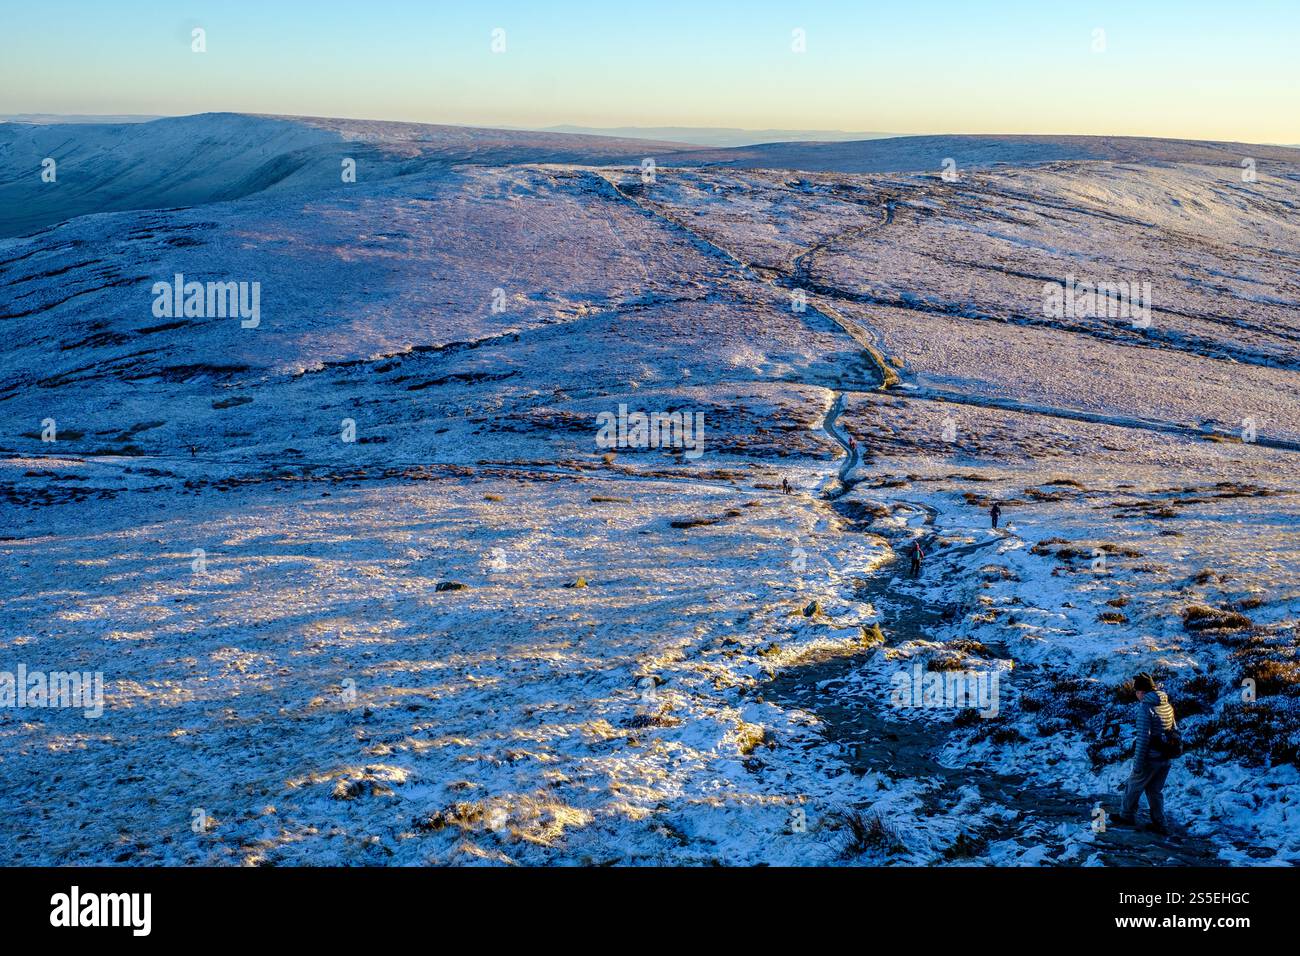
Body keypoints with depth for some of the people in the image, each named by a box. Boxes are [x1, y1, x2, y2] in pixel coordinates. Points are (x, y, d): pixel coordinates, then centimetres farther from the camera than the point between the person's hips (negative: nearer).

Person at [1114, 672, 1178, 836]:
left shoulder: (1146, 707, -18)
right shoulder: (1167, 705, 7)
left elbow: (1143, 737, -21)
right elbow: (1175, 732, 13)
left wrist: (1138, 763, -18)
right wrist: (1169, 751, 19)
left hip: (1150, 758, -7)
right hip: (1166, 758, 7)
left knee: (1134, 786, 13)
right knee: (1156, 790, 18)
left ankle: (1126, 816, 27)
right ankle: (1160, 825, 18)